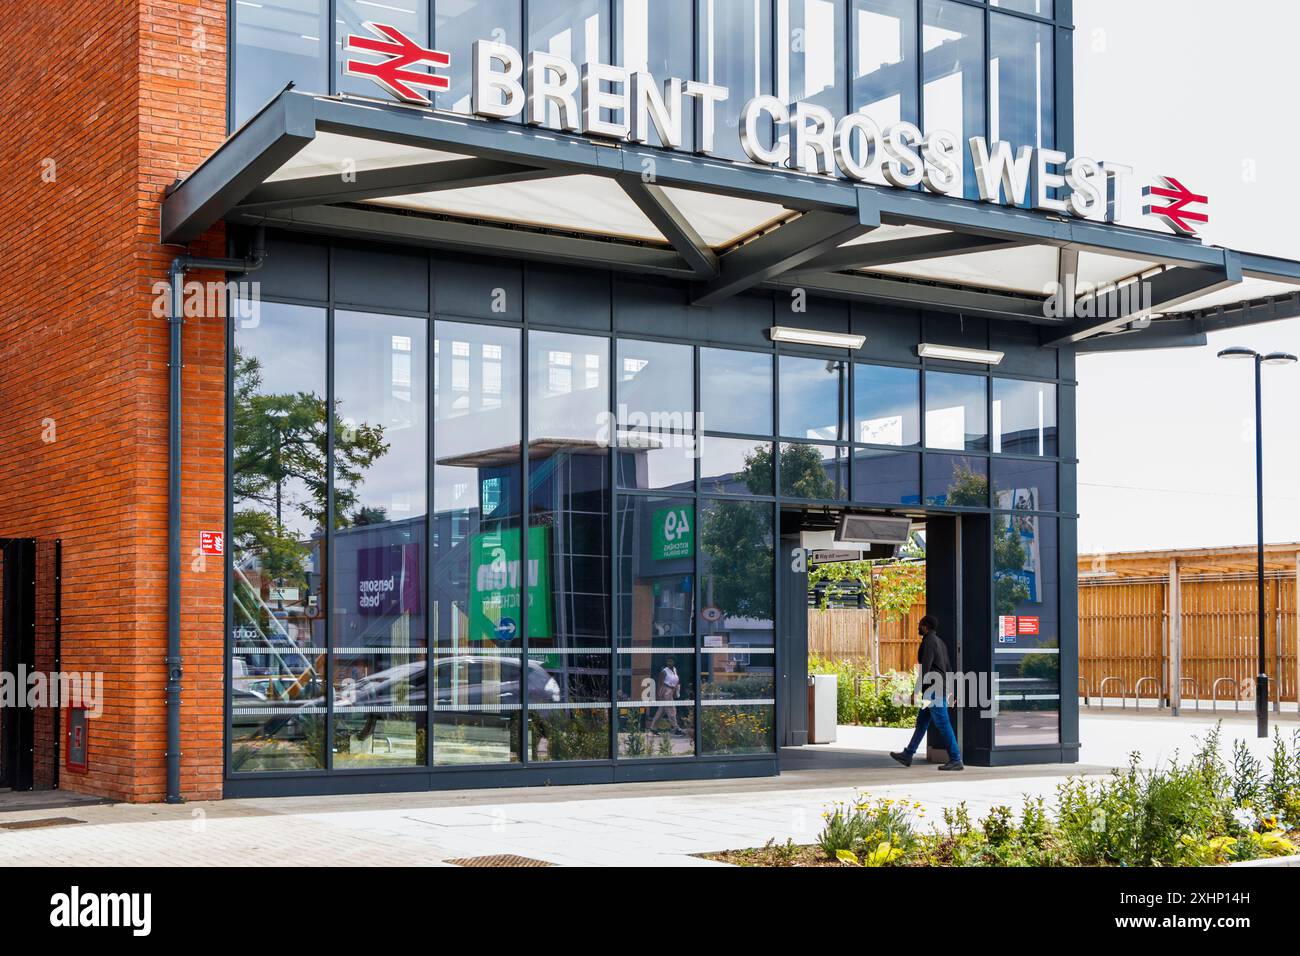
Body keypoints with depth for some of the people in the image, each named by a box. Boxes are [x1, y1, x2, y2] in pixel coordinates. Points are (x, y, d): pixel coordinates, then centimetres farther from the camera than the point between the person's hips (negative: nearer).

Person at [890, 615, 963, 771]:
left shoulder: (929, 641, -13)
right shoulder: (939, 642, 17)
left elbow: (925, 667, -20)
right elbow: (948, 669, 19)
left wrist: (917, 690, -20)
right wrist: (949, 691, 21)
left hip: (933, 691, -10)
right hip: (941, 690, 10)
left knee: (943, 725, -8)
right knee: (921, 722, 14)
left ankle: (956, 760, -7)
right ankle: (908, 755, 21)